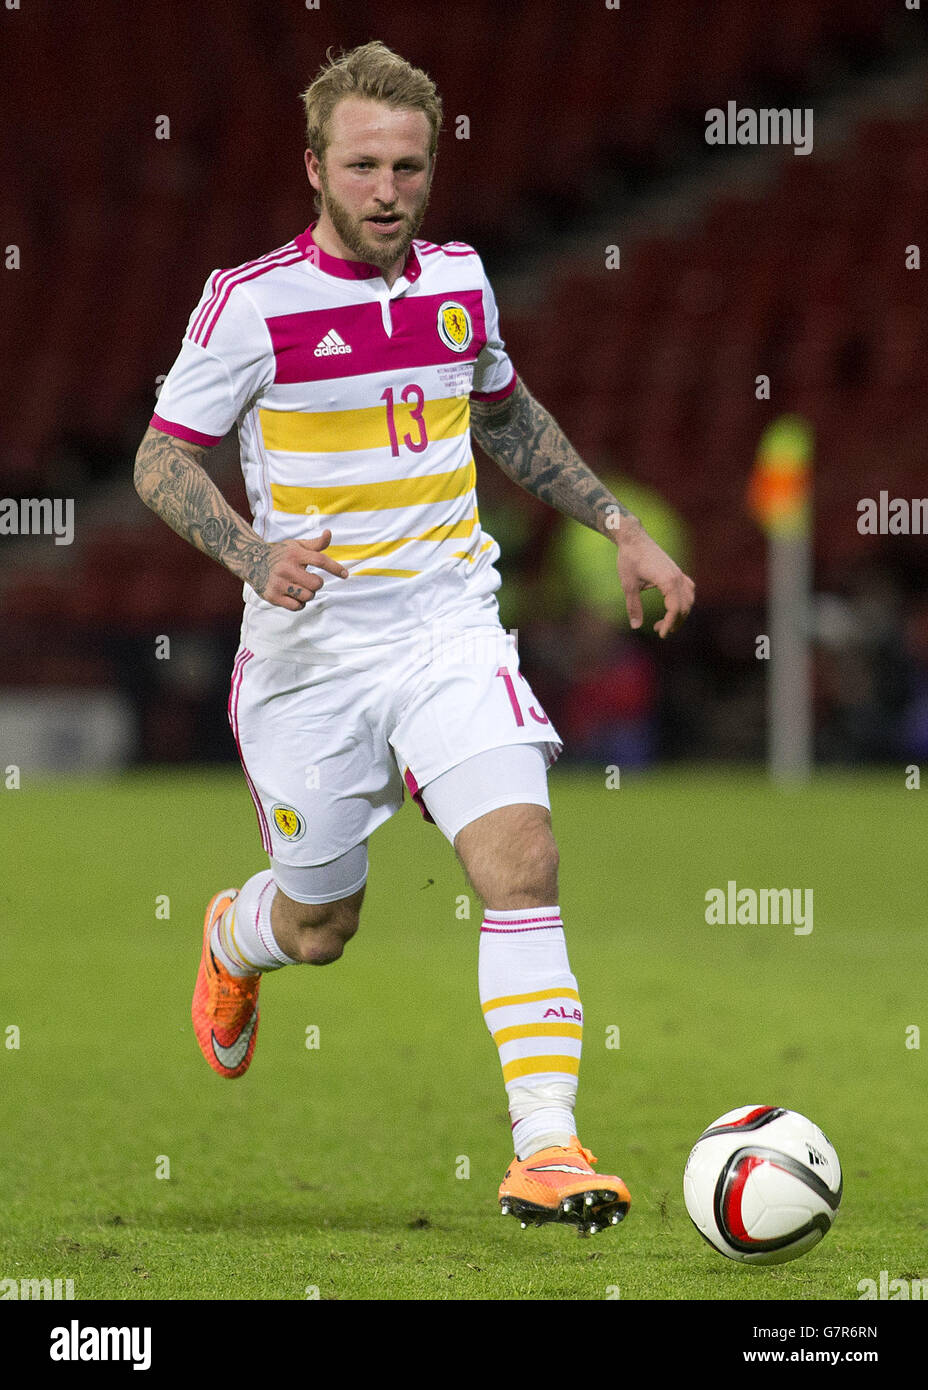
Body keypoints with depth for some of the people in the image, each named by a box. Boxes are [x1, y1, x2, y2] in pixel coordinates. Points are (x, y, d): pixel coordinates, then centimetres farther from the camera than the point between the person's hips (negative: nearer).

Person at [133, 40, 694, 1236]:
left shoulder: (456, 281, 5)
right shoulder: (252, 302, -10)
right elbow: (161, 459, -6)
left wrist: (620, 529, 20)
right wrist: (254, 555, -23)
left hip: (449, 632, 3)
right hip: (309, 650, -3)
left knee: (521, 858, -19)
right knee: (320, 927, 10)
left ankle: (546, 1152, -21)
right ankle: (231, 942, 48)